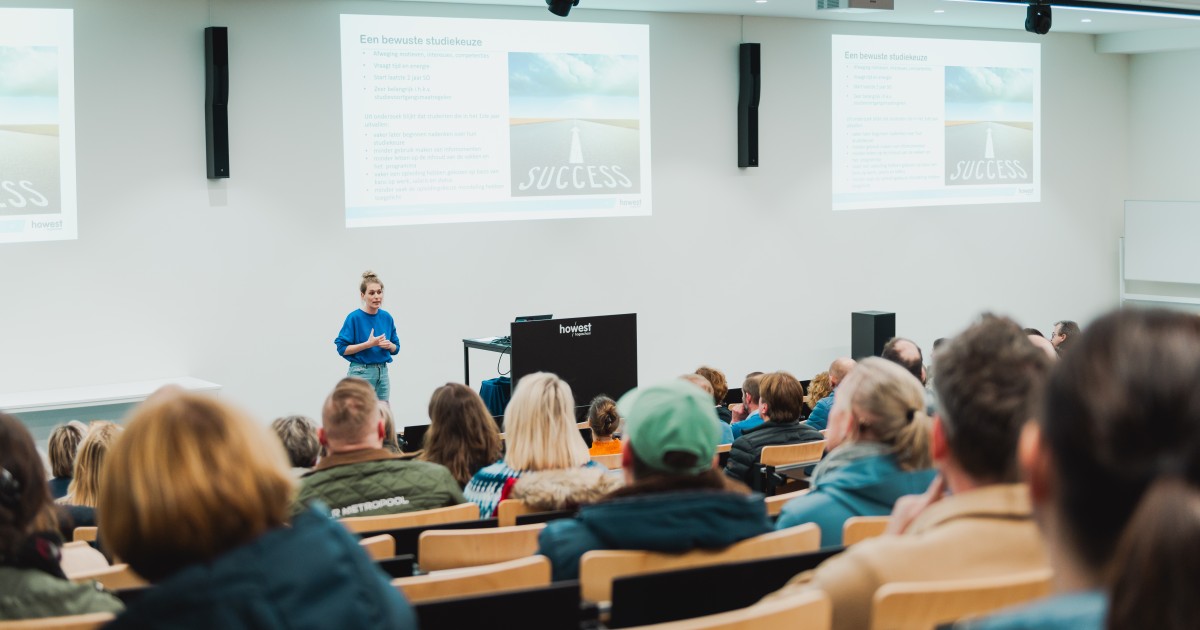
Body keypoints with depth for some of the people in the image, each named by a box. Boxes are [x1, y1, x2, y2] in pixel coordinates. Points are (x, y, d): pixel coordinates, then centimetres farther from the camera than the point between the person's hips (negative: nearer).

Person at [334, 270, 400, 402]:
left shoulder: (387, 317, 6)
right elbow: (342, 348, -12)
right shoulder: (354, 317, -10)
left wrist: (389, 345, -9)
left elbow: (396, 348, 14)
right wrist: (369, 344, -21)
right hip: (361, 373, -6)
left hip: (382, 373, 6)